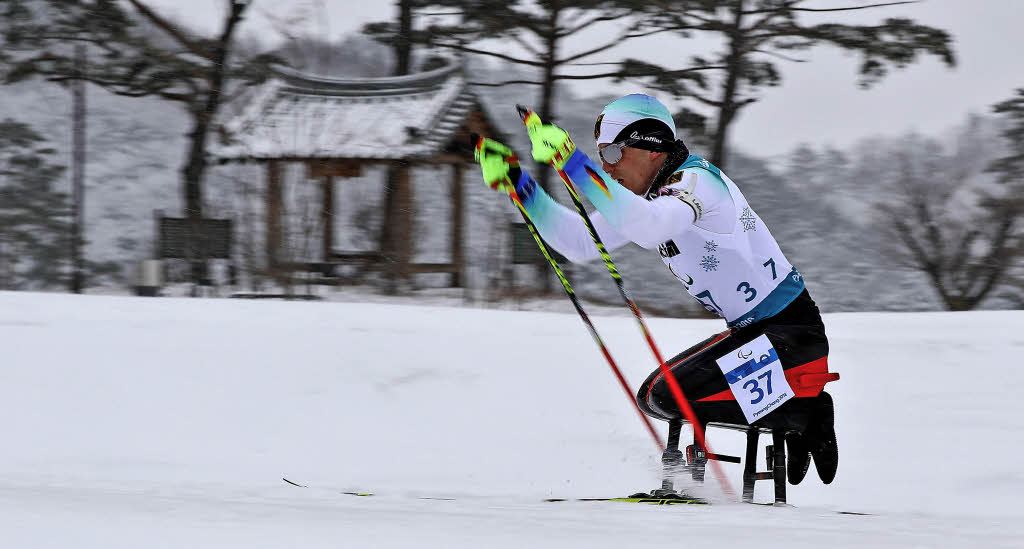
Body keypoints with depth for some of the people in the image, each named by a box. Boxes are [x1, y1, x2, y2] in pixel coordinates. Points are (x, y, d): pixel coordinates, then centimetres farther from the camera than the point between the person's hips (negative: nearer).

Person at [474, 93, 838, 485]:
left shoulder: (697, 181, -19)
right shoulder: (647, 198, 9)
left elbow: (648, 228, -39)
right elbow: (581, 243, 11)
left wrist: (573, 165, -41)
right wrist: (520, 187, 3)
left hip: (791, 331, -10)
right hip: (750, 332, 10)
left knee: (667, 394, -18)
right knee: (653, 397, 9)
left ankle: (802, 414, -9)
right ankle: (801, 417, 7)